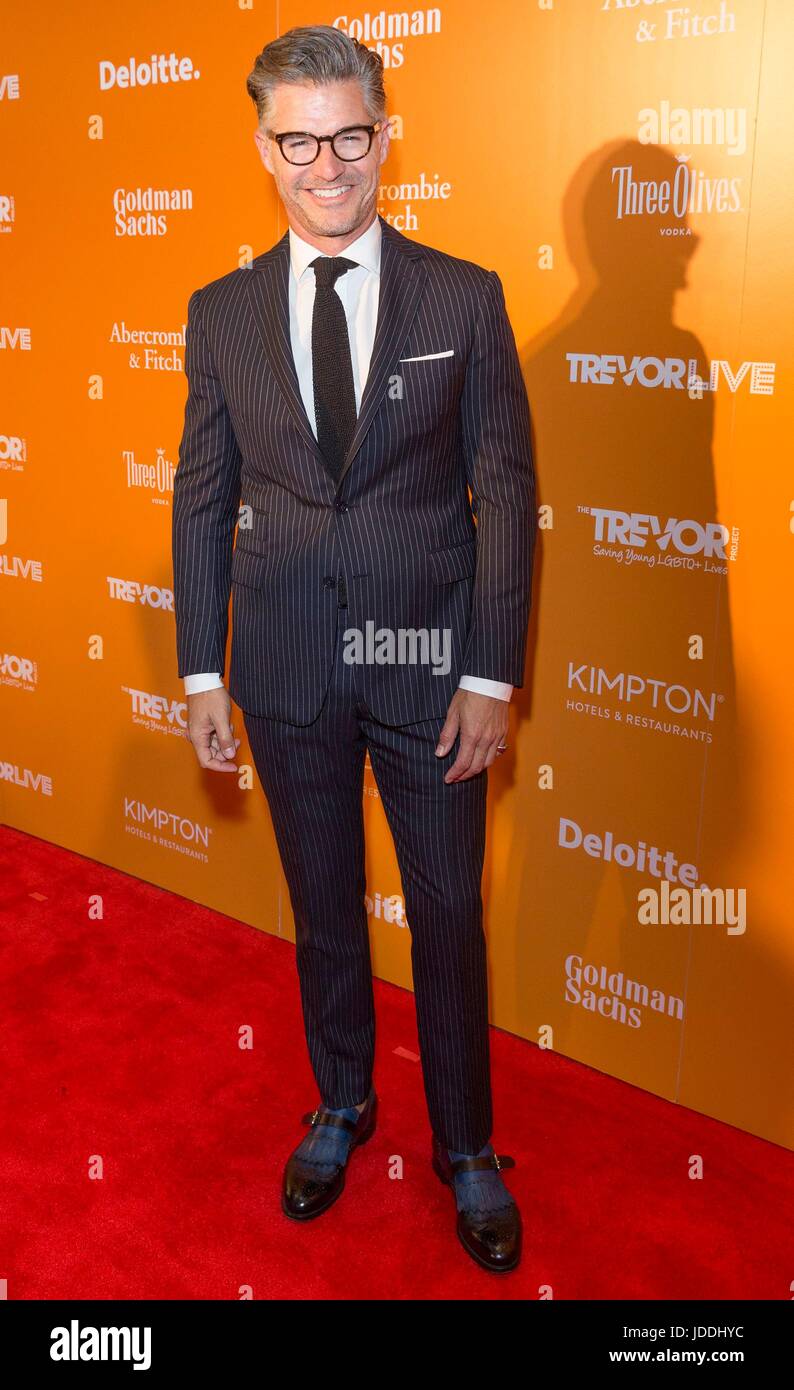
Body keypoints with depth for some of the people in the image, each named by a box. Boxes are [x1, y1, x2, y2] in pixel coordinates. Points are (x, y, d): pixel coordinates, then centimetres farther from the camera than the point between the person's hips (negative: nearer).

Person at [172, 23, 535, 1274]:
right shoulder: (222, 313, 2)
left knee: (450, 919, 10)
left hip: (428, 664, -1)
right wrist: (202, 672, 2)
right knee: (323, 910, 18)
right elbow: (202, 501, 5)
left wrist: (491, 676, -9)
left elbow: (507, 495, -4)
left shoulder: (466, 299, -4)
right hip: (289, 668, 2)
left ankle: (465, 1147, 33)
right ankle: (341, 1105, 42)